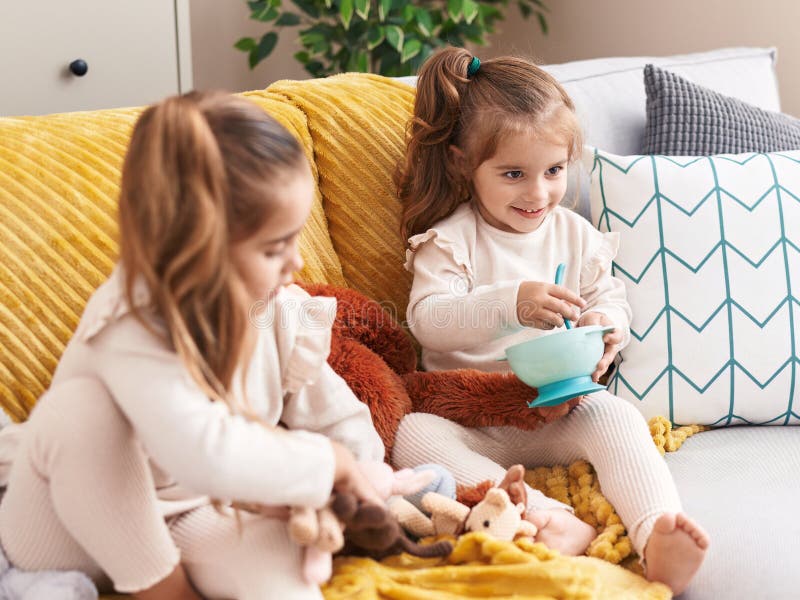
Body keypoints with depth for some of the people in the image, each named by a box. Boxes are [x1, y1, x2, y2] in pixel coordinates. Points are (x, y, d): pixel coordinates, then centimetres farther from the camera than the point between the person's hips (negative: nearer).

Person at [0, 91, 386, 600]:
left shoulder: (280, 309, -13)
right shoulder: (131, 331, -35)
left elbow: (339, 417, -3)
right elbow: (208, 456, -51)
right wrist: (329, 461, -39)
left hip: (197, 516, 1)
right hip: (87, 527, 0)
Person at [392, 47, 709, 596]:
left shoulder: (576, 235, 9)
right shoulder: (451, 238, -4)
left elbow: (612, 302, 11)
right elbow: (427, 319, -17)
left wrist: (606, 327, -16)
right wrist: (510, 304, -33)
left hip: (560, 413, 2)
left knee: (617, 417, -28)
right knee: (412, 435, -32)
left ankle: (656, 533, -44)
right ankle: (547, 517, -44)